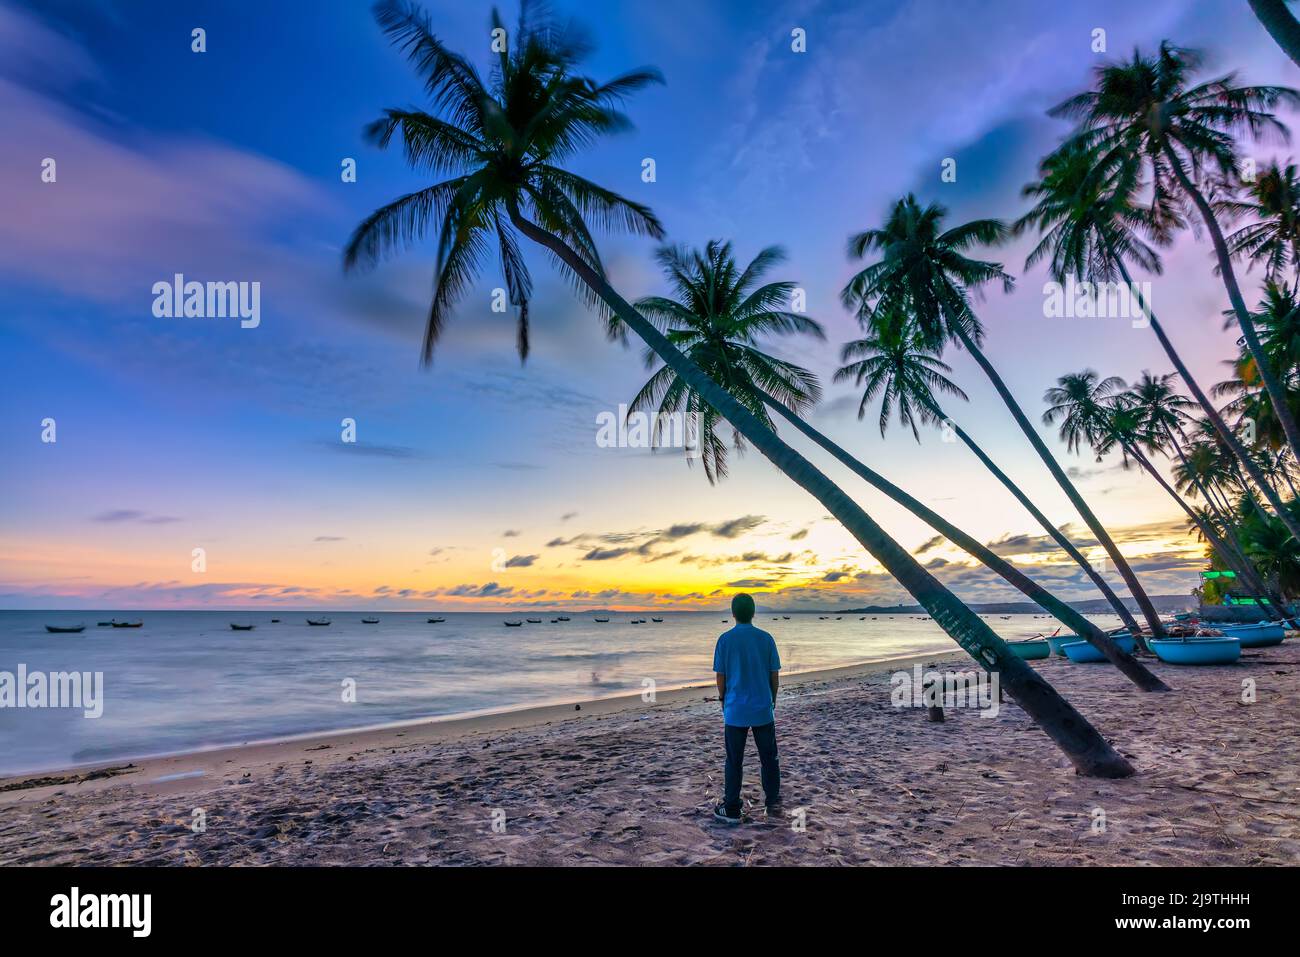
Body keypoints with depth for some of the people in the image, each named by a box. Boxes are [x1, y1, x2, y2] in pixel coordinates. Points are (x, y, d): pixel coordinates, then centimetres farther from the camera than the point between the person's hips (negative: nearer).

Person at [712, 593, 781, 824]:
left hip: (735, 710, -1)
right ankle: (773, 803, 19)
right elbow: (775, 676, 1)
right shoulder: (766, 638, -3)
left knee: (734, 762, 7)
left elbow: (720, 677, -3)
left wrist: (723, 699, 13)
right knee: (769, 758, 13)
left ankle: (731, 810, 14)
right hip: (763, 709, 2)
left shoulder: (725, 639, -8)